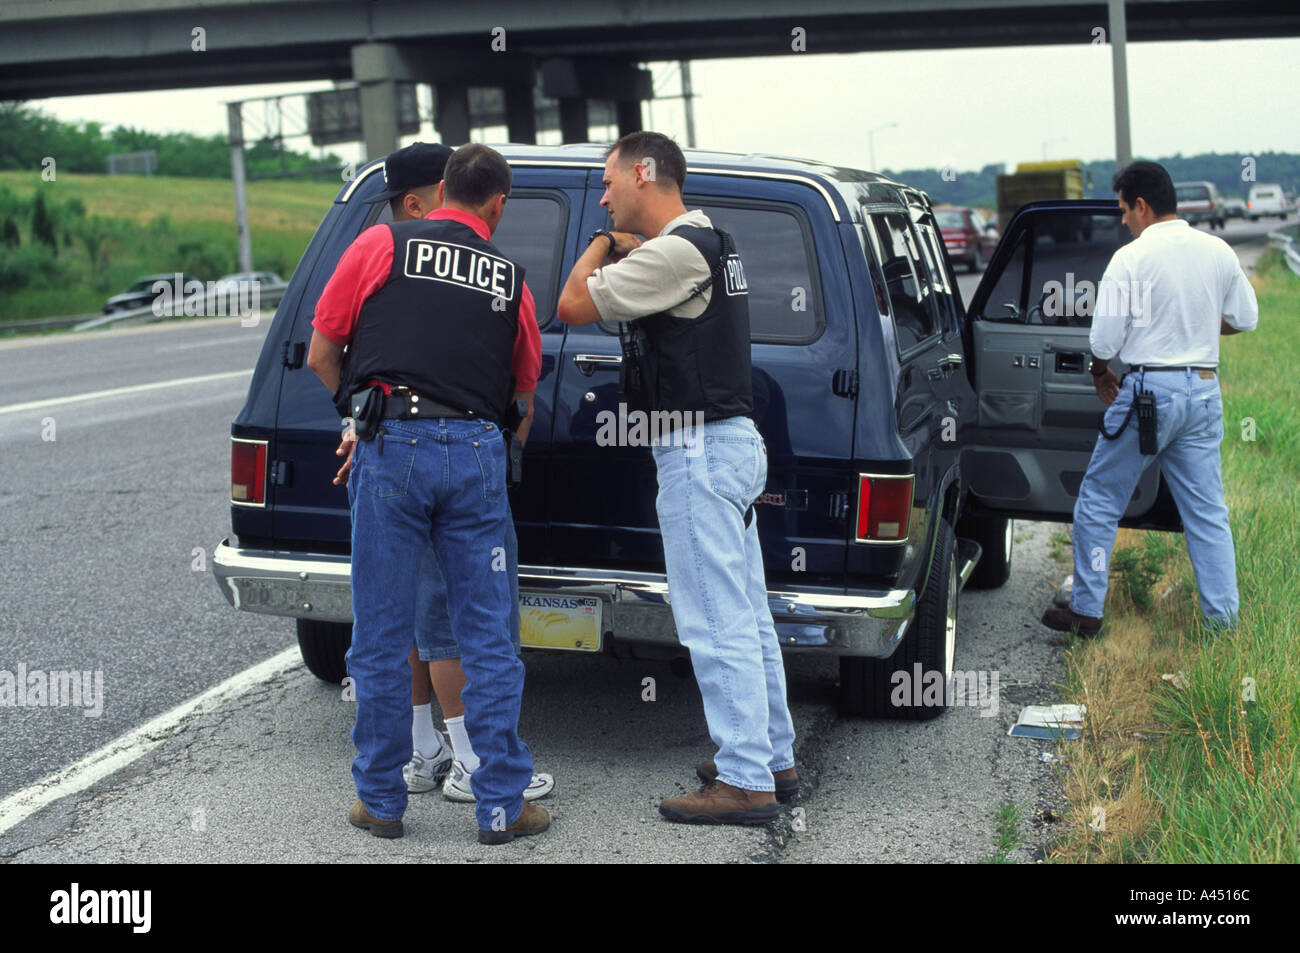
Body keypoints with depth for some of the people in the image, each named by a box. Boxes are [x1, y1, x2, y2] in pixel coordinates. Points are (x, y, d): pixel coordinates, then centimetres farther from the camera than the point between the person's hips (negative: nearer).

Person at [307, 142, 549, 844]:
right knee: (487, 637, 7)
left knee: (381, 636, 8)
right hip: (476, 454, 2)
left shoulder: (381, 244, 6)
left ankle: (381, 799, 17)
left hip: (392, 449, -2)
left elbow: (320, 356, 9)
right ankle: (502, 805, 11)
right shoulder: (509, 278, 14)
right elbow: (525, 384, 17)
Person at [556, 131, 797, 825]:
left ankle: (745, 782, -4)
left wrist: (602, 243, 1)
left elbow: (573, 305, -15)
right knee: (747, 618, 15)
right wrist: (622, 249, 14)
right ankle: (772, 758, 24)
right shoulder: (709, 242, 16)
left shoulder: (675, 251, -17)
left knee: (716, 625, -8)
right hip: (731, 439, 11)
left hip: (699, 450, -11)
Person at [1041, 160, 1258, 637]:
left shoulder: (1131, 258, -12)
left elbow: (1105, 337, -12)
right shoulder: (1219, 252, 5)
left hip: (1149, 390, -5)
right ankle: (1223, 615, 12)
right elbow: (1245, 318, 16)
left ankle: (1086, 611, 10)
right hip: (1204, 390, 5)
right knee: (1207, 510, 11)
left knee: (1099, 501, 7)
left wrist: (1100, 373, 8)